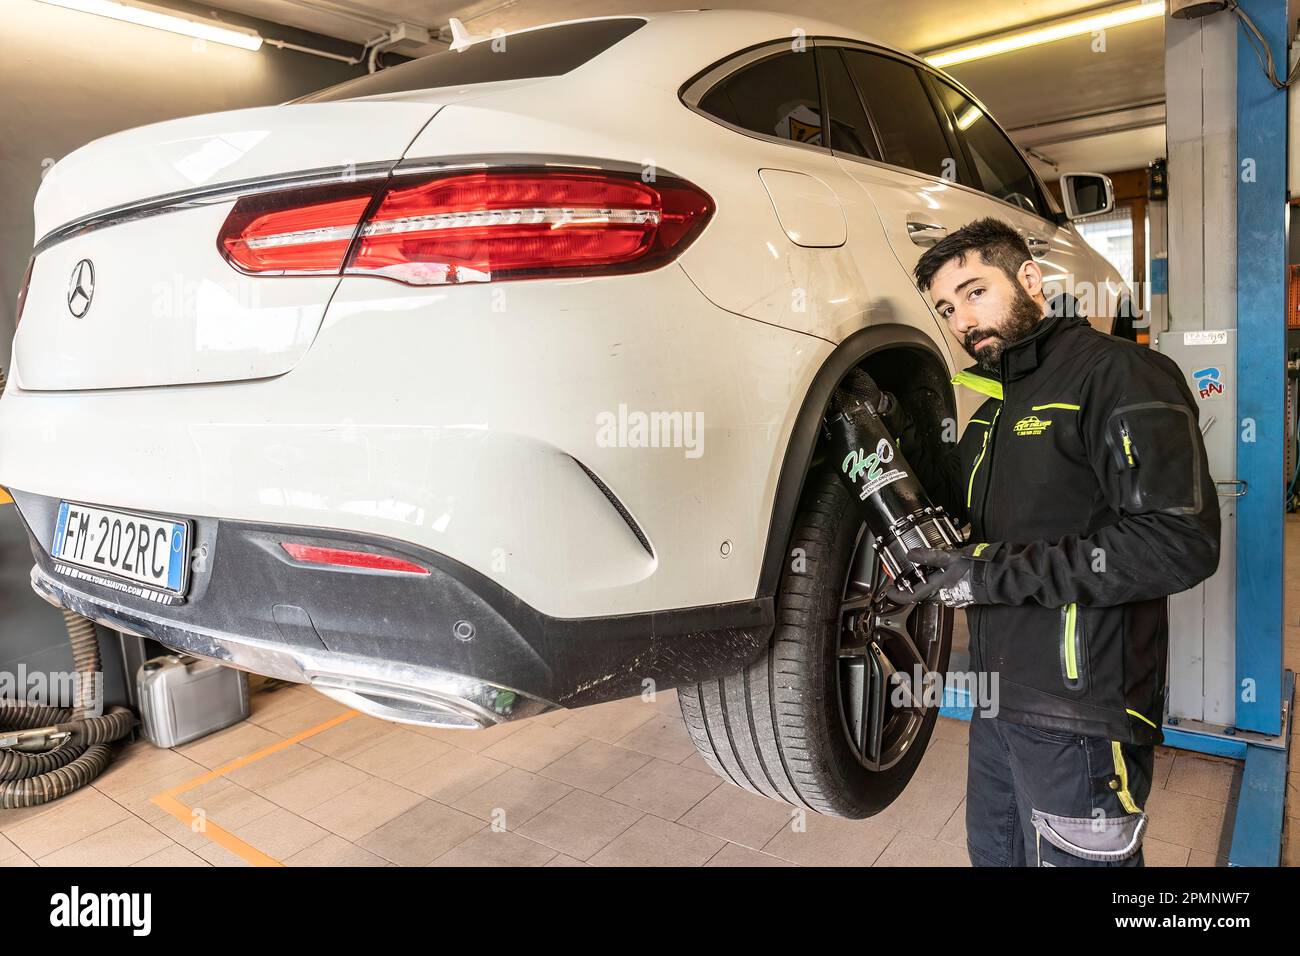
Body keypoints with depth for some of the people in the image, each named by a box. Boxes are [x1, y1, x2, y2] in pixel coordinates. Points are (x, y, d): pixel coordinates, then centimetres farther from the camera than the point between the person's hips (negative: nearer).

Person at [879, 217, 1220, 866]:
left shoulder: (1115, 370, -14)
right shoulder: (998, 400, 14)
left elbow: (1183, 539, -24)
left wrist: (993, 571, -23)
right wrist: (900, 433, 6)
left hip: (1078, 716, -8)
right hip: (1001, 695, 9)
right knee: (993, 852, 23)